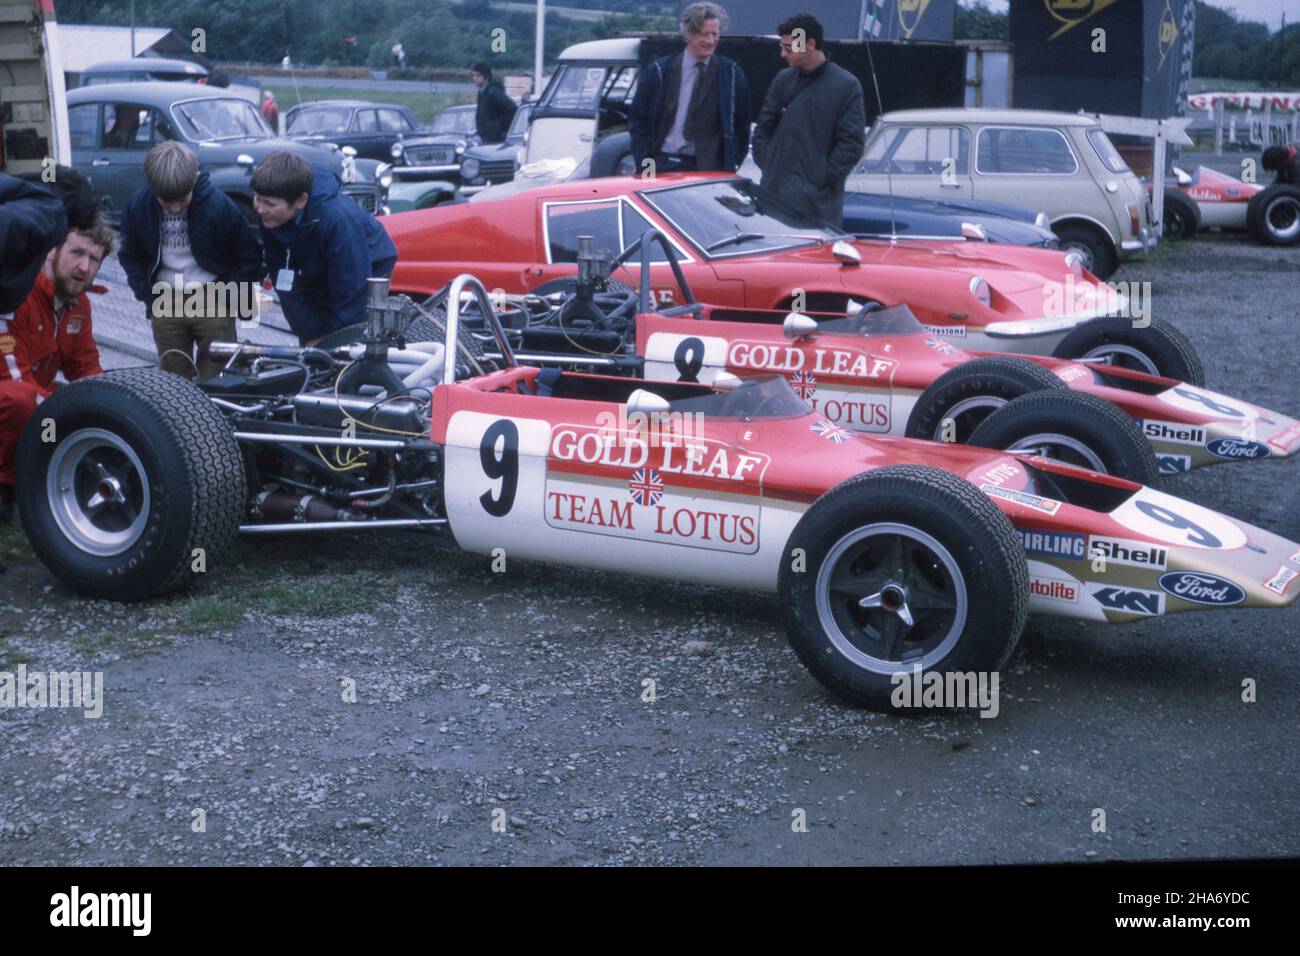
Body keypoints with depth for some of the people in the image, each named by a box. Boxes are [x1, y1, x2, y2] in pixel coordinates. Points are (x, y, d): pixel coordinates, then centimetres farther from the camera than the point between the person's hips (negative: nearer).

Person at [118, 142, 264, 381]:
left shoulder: (219, 205, -16)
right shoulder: (138, 206, -8)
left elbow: (249, 256, -6)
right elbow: (130, 256, 8)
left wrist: (230, 298, -9)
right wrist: (148, 297, 0)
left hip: (213, 301, -3)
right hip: (166, 303, 3)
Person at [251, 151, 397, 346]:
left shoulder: (339, 219, -39)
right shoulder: (268, 218, -23)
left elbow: (351, 292, -31)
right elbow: (285, 283, -15)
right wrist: (311, 335, -17)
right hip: (317, 278, 5)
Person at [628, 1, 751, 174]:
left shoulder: (732, 74, 5)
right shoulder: (659, 71, 4)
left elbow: (741, 124, 10)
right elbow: (638, 120, 8)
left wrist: (731, 166, 1)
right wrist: (643, 165, -1)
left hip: (707, 169, 0)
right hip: (662, 165, 0)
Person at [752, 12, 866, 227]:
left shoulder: (846, 85, -3)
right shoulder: (784, 79, 10)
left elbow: (853, 144, -7)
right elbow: (764, 127, 15)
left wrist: (824, 177, -12)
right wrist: (766, 163, 2)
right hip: (774, 190, 5)